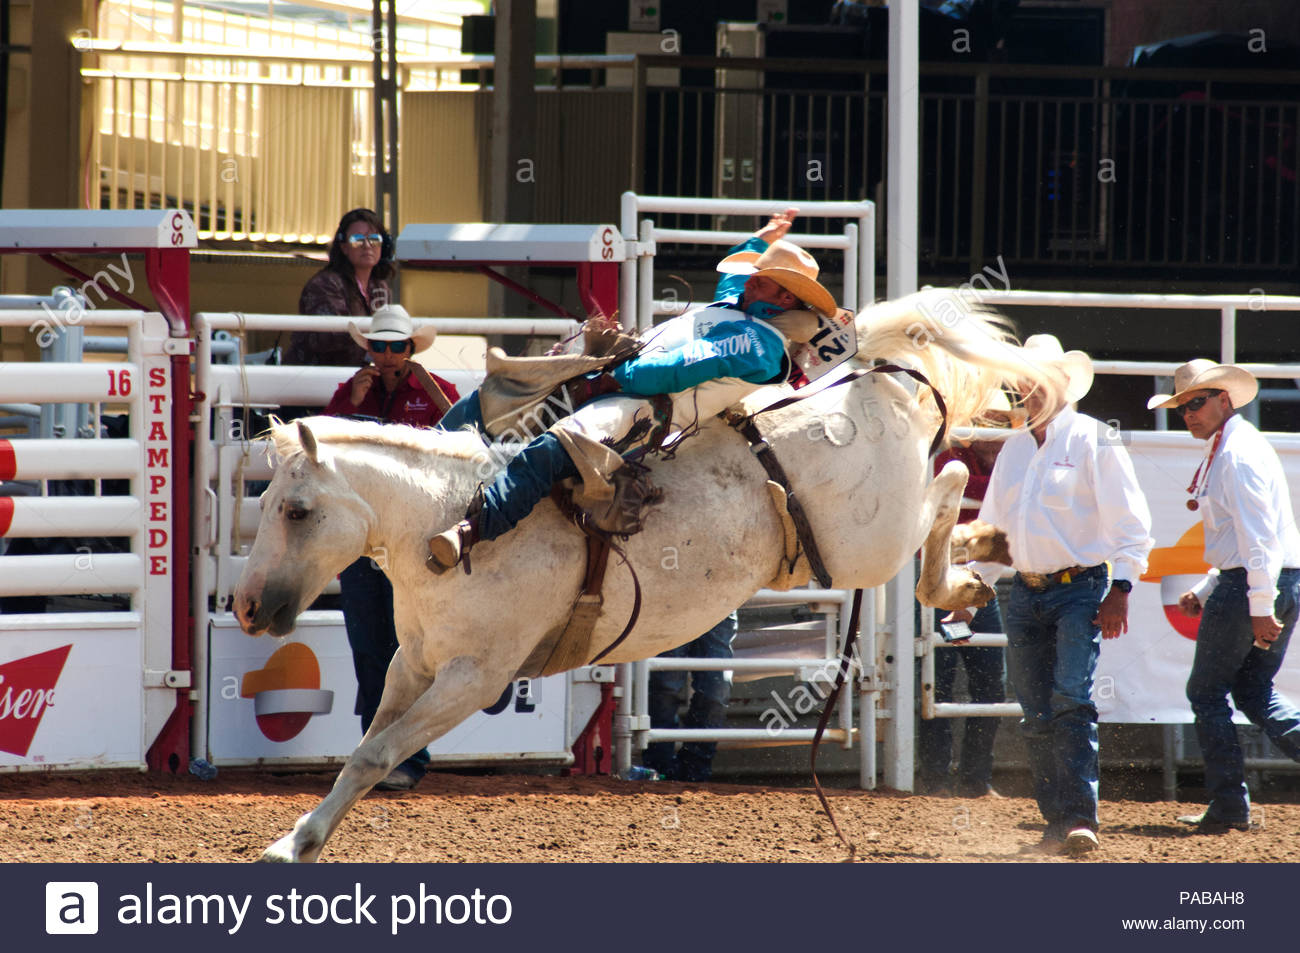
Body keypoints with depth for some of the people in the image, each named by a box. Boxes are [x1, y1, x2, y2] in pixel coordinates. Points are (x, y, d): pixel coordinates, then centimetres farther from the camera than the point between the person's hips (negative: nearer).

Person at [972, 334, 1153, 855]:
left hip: (1081, 588, -6)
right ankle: (1056, 820, 11)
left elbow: (1128, 521, -6)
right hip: (1026, 593, 6)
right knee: (1038, 714, 5)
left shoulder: (1094, 440, -3)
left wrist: (1119, 589, -13)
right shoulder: (1013, 449, 16)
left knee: (1071, 699, -19)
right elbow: (993, 524, 25)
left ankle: (1081, 817, -22)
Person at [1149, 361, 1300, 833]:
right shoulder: (1226, 451, 20)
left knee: (1207, 692, 2)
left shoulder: (1237, 453, -13)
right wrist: (1205, 592, 21)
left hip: (1252, 584, -10)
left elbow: (1258, 537, -21)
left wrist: (1260, 607, -25)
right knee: (1254, 690, 14)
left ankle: (1229, 806, 3)